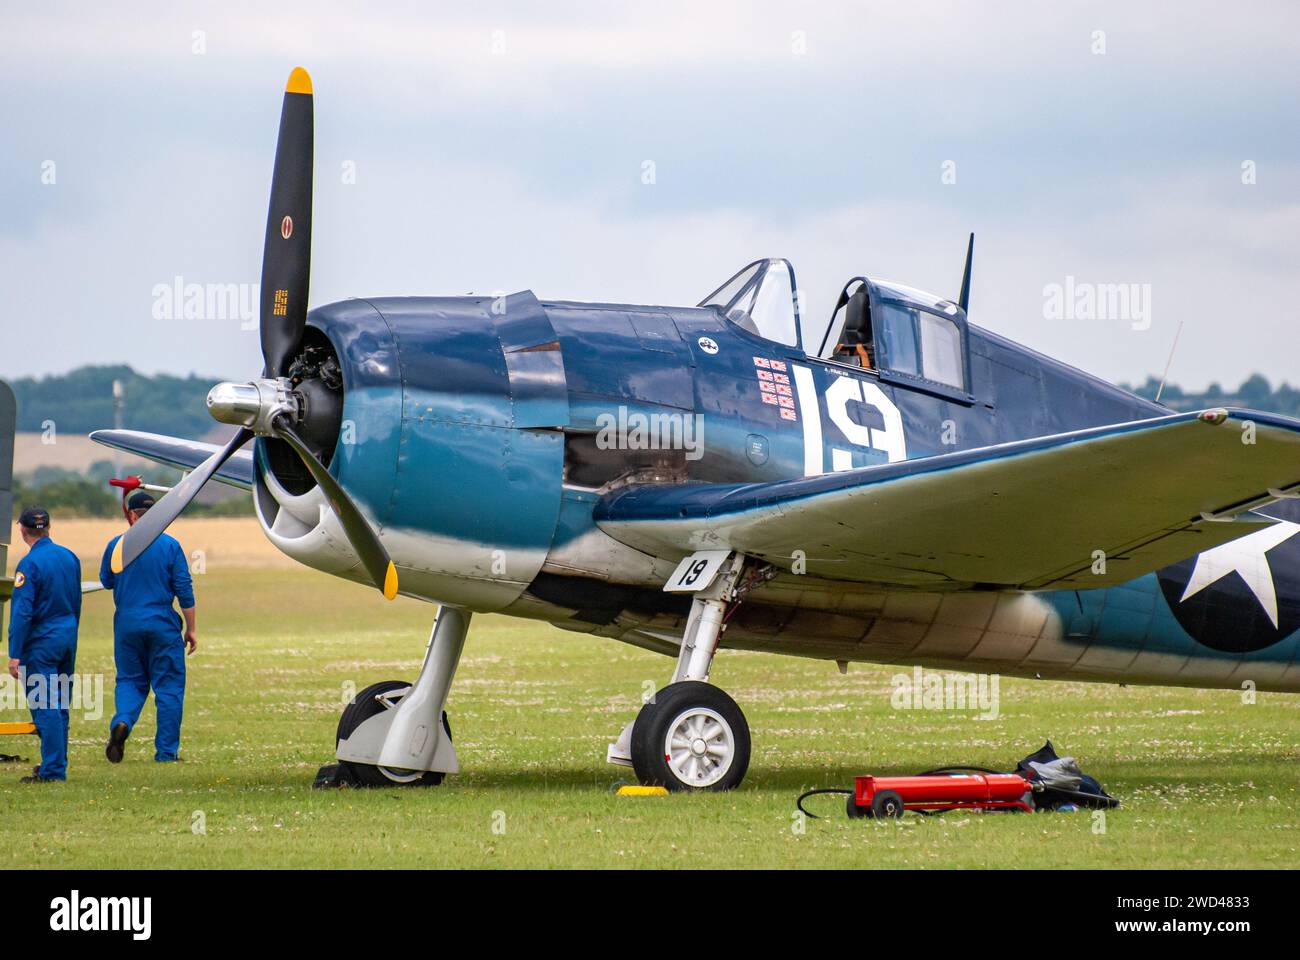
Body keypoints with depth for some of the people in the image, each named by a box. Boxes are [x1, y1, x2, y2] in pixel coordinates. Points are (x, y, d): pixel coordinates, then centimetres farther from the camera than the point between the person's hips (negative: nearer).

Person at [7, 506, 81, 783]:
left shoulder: (30, 564, -16)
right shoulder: (70, 557, 6)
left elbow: (22, 612, -19)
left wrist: (15, 655, -18)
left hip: (41, 642, -7)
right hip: (68, 637, 7)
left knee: (45, 708, -5)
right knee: (60, 706, 16)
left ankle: (53, 769, -7)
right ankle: (57, 763, 23)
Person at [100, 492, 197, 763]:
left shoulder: (116, 545, -1)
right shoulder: (170, 545, -4)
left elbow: (106, 581, 14)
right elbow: (184, 590, -4)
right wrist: (191, 628, 2)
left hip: (127, 625, 2)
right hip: (163, 626, -2)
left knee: (129, 680, 15)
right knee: (168, 687, 6)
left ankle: (122, 721, -15)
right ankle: (166, 751, 5)